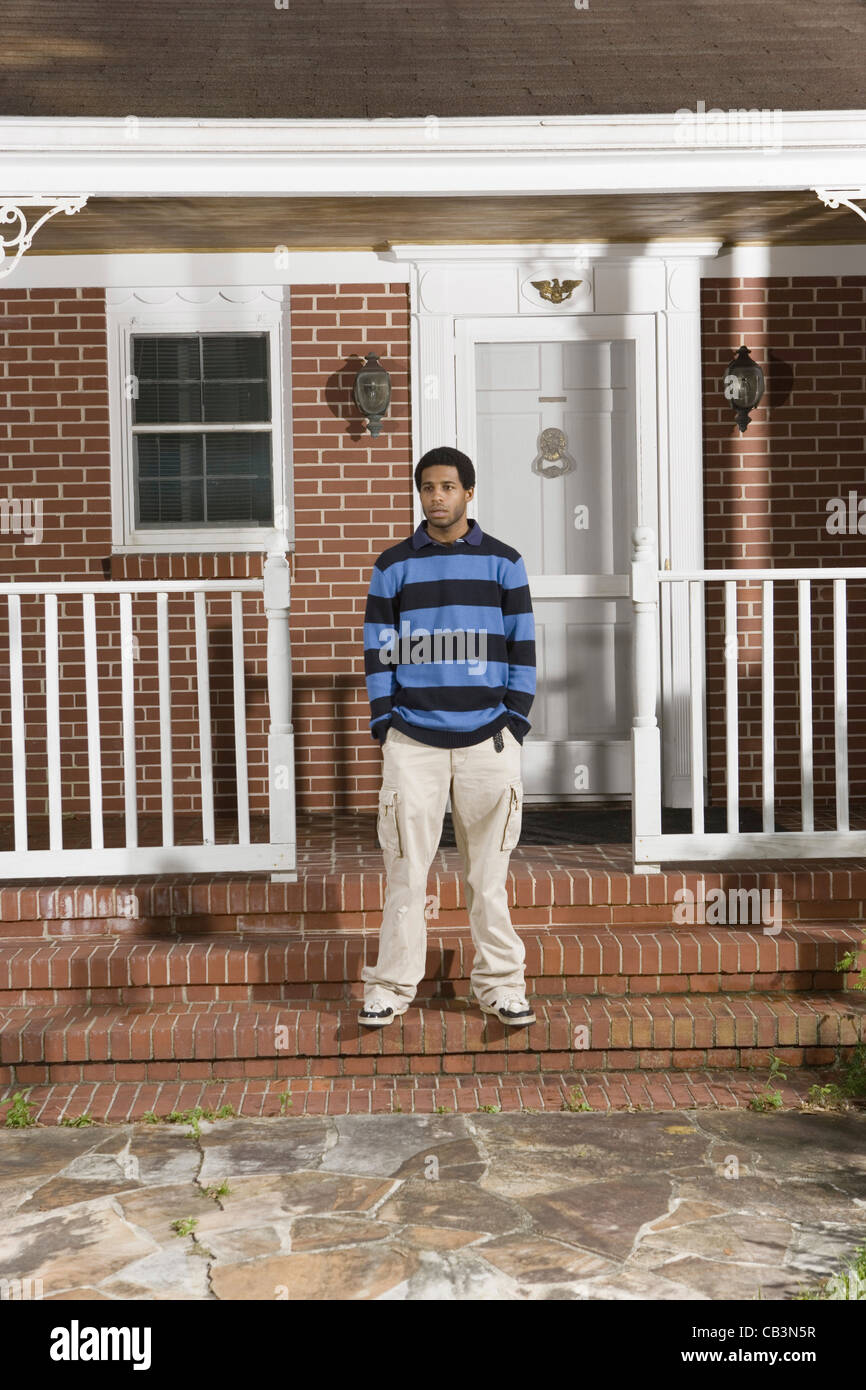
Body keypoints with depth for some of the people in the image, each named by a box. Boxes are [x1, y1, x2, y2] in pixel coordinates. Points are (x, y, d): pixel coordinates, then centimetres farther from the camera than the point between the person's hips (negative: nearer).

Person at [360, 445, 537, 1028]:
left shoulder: (504, 562, 8)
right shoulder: (393, 566, 8)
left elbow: (522, 646, 8)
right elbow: (379, 648, 8)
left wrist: (515, 721, 0)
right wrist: (385, 724, 0)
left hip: (488, 738, 0)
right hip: (413, 739, 0)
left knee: (489, 871, 5)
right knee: (406, 870, 1)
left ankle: (501, 984, 15)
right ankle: (393, 985, 10)